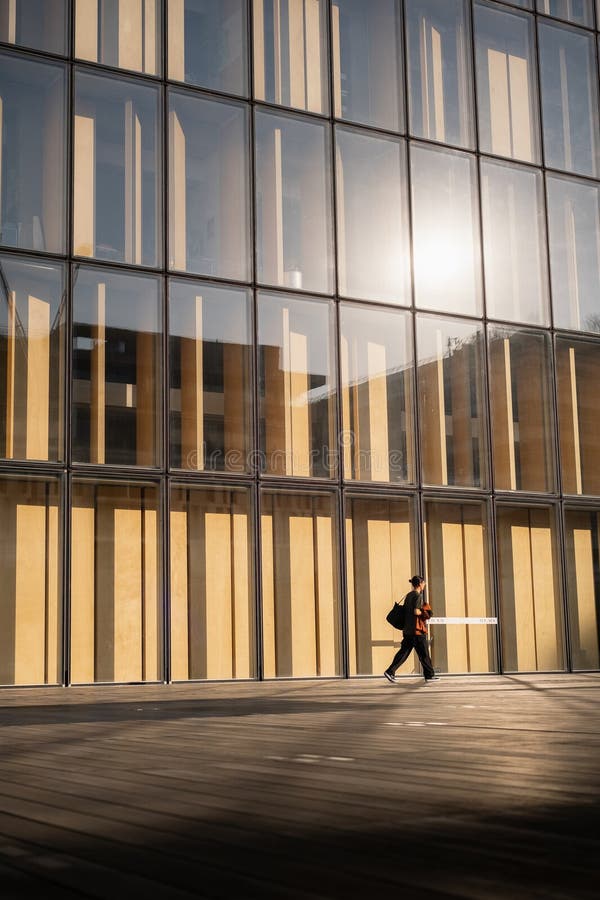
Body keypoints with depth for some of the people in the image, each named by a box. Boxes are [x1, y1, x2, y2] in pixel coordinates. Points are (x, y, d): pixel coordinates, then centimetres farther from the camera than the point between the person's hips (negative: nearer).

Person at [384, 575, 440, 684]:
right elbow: (416, 611, -21)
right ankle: (429, 675, 9)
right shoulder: (418, 596, -12)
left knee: (404, 651, 7)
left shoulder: (408, 595, 15)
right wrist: (424, 612, -3)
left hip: (407, 629, 8)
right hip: (417, 630, -8)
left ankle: (390, 671, 0)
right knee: (424, 653, 2)